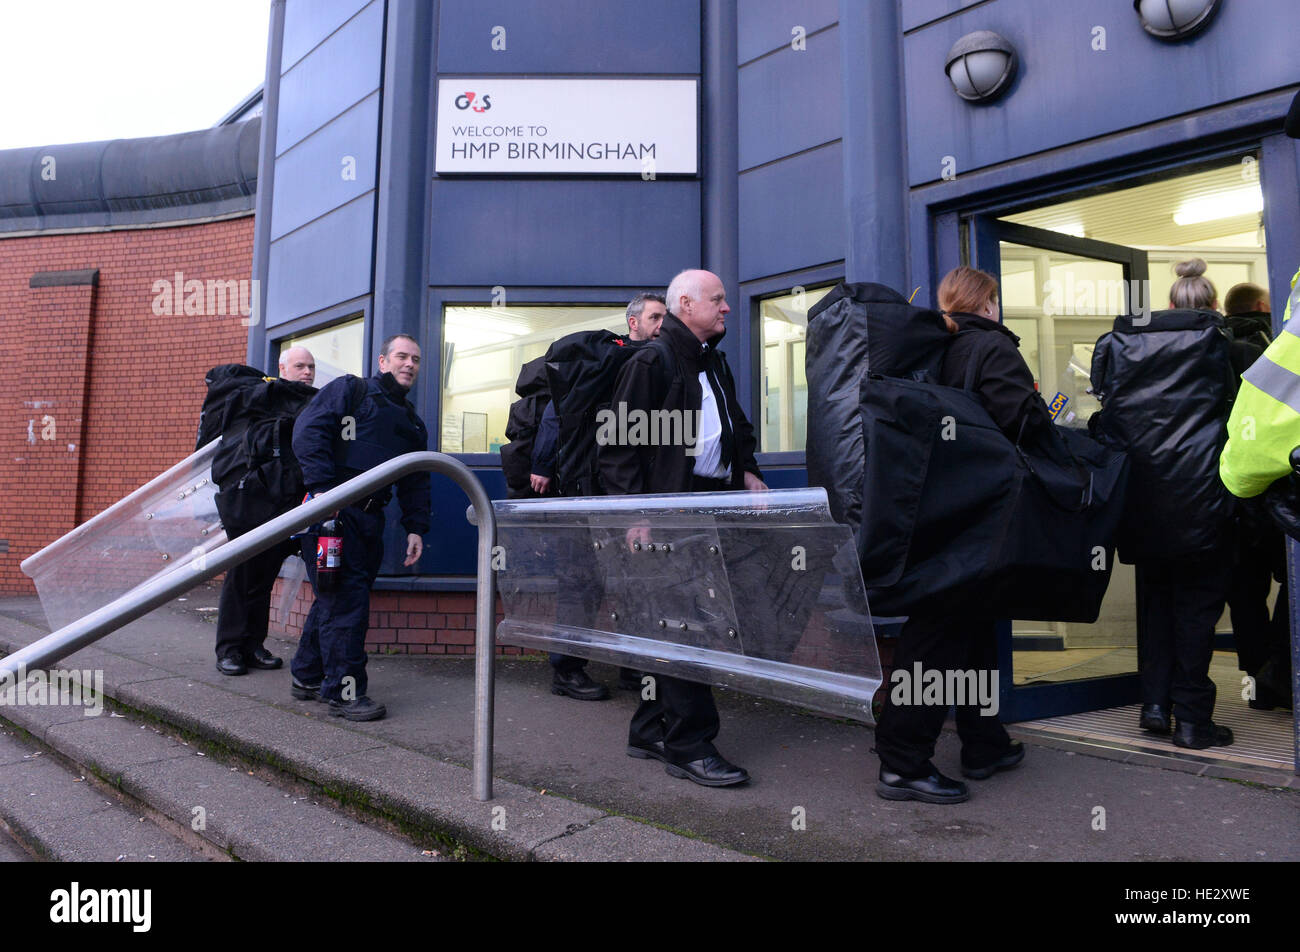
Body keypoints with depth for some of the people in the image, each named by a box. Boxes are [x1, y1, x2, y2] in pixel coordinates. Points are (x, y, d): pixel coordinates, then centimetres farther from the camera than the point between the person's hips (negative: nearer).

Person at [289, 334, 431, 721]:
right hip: (331, 510, -7)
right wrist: (321, 487, -20)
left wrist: (415, 527, 11)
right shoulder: (350, 390, 4)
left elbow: (415, 483, 24)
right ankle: (344, 692, -4)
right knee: (345, 599, -10)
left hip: (370, 519, 7)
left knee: (335, 598, 12)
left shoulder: (413, 423, 24)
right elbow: (308, 430, -10)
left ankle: (307, 677, 25)